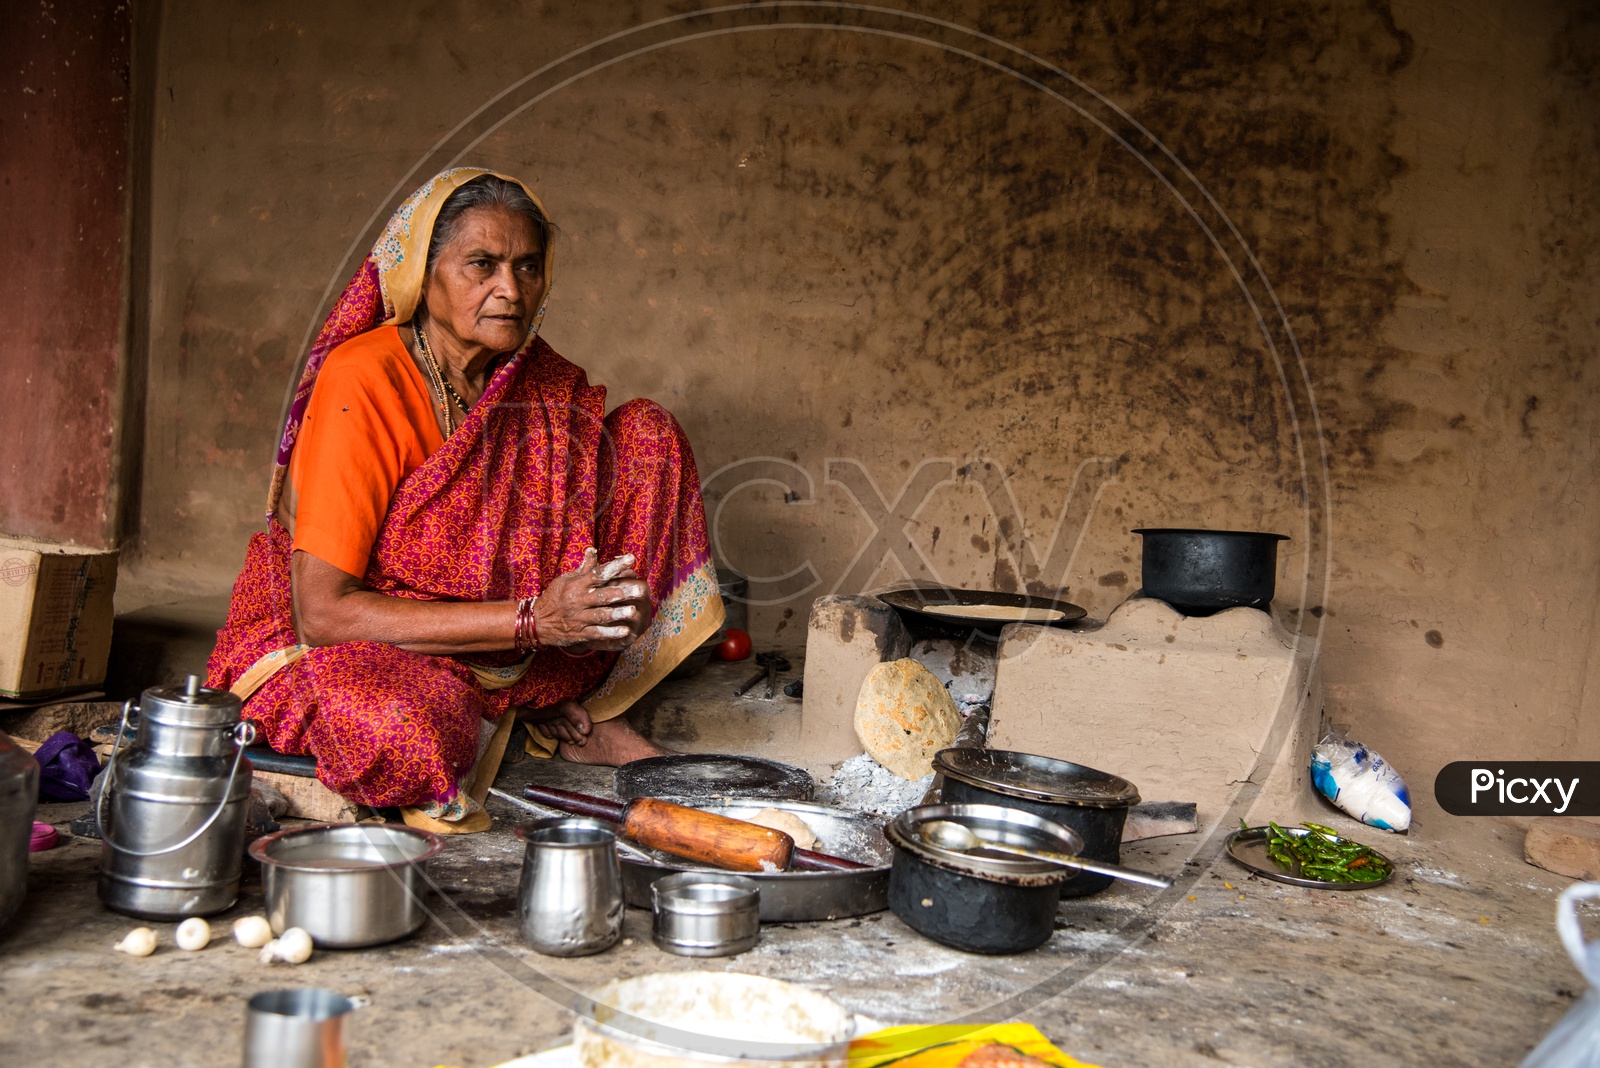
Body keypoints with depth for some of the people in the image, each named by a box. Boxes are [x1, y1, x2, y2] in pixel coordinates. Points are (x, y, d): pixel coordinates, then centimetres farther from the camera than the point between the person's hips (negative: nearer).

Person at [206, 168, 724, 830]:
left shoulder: (542, 381, -5)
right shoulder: (363, 383, -23)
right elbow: (322, 613, -27)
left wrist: (604, 598, -17)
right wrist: (531, 620, -32)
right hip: (328, 650, -6)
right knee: (409, 728, -43)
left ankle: (558, 705, -4)